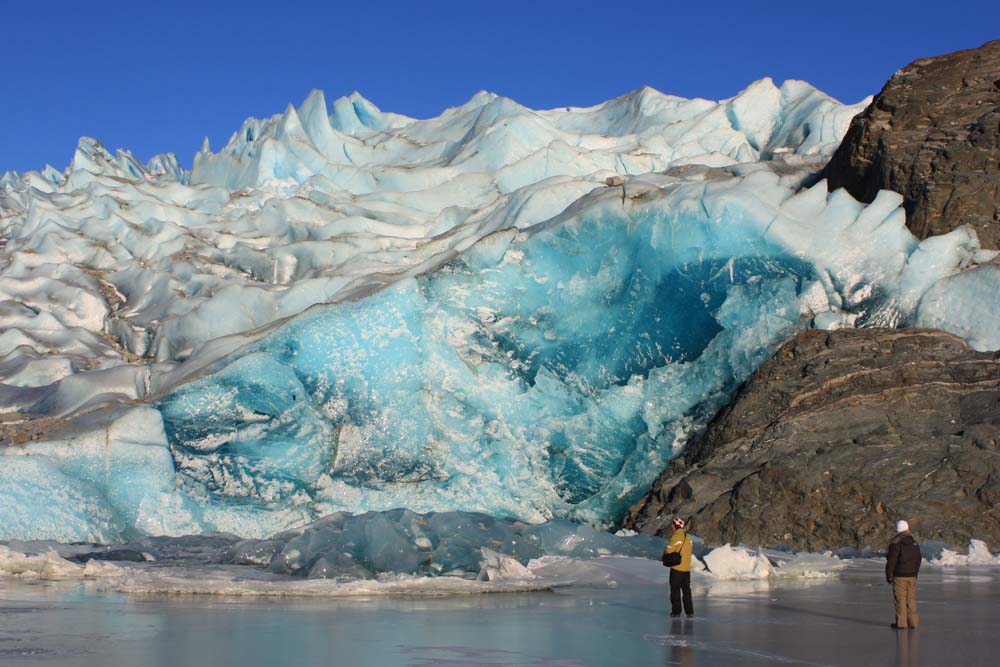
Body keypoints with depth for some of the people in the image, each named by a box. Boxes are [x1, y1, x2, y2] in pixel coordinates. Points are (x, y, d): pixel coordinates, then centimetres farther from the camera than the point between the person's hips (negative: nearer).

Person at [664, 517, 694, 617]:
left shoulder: (676, 536, -15)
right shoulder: (688, 537, 8)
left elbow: (668, 550, -15)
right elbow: (687, 551, 12)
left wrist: (665, 552, 6)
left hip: (676, 567, -6)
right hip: (687, 568, 6)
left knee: (675, 590, 3)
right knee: (686, 590, 13)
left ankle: (676, 611, 2)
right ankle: (690, 611, 13)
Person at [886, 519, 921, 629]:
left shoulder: (895, 544, -10)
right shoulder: (915, 543, 10)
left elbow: (891, 561, -11)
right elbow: (918, 560, 17)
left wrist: (888, 575, -2)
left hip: (900, 576, -6)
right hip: (912, 576, 6)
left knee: (900, 599, -3)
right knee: (911, 599, 10)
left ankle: (901, 623, -3)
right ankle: (913, 622, 10)